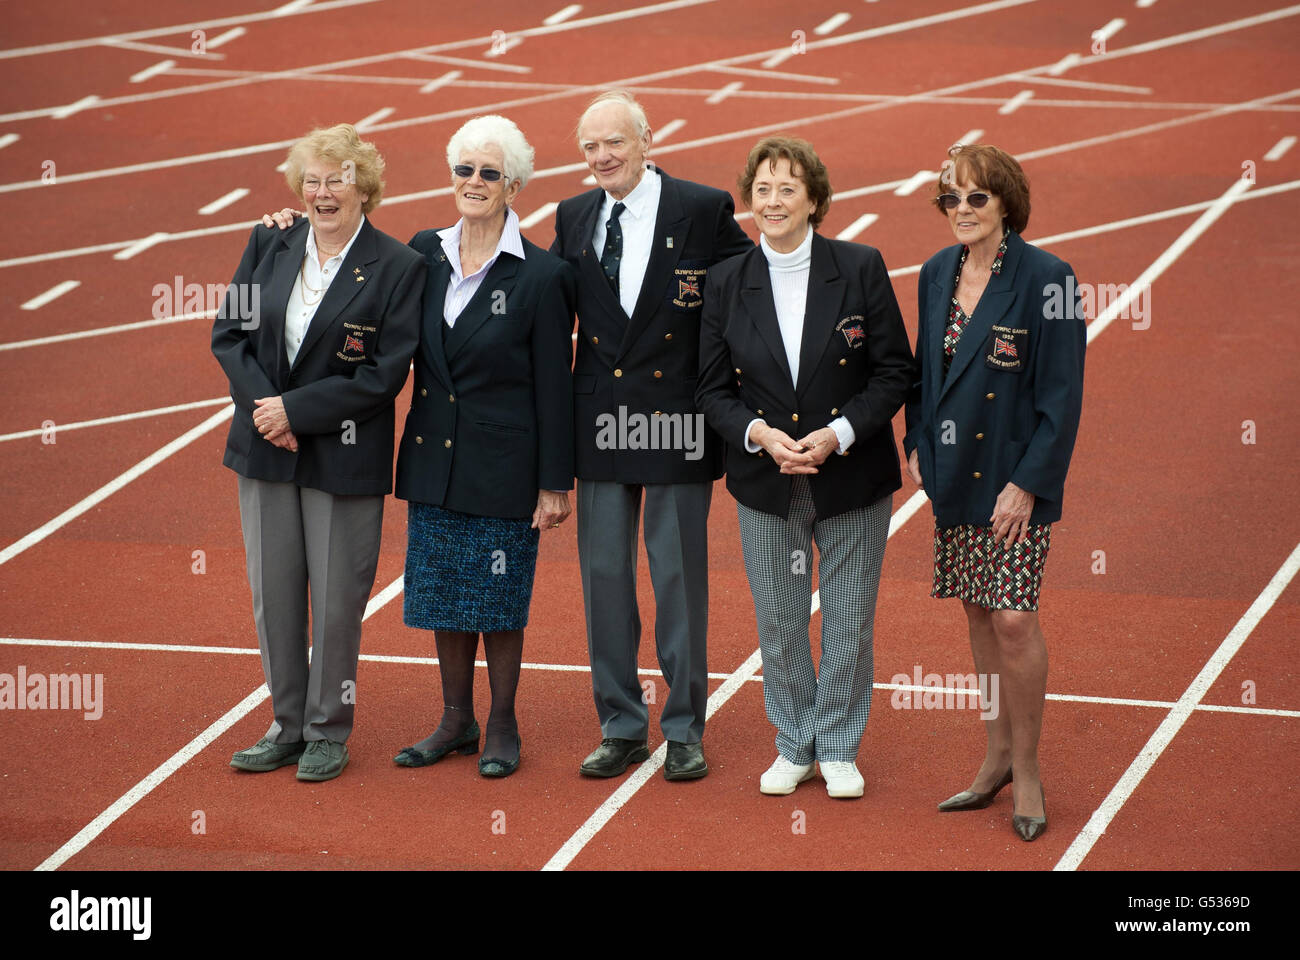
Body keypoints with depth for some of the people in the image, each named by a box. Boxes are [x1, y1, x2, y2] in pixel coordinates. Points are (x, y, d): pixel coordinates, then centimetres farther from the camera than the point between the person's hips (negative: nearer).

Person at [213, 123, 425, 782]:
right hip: (265, 449, 4)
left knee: (337, 598, 3)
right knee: (273, 592, 10)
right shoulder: (268, 247, 5)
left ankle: (328, 732, 18)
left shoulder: (397, 268, -8)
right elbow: (229, 332, 4)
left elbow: (385, 374, -12)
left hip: (344, 453, -4)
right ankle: (287, 724, 23)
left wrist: (296, 409, -16)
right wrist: (264, 407, -12)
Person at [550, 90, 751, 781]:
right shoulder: (574, 218, 6)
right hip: (600, 422, 4)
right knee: (604, 573, 8)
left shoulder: (704, 210, -5)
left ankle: (684, 730, 15)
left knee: (680, 576, 4)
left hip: (679, 420, -3)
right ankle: (621, 727, 19)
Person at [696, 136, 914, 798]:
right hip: (766, 483, 2)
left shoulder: (861, 268, -6)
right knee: (779, 623, 8)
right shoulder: (728, 283, 0)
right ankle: (795, 745, 25)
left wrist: (836, 435, -17)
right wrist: (759, 433, -15)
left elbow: (894, 372, -5)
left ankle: (838, 749, 22)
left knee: (849, 619, 7)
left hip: (852, 477, -2)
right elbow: (713, 389, 4)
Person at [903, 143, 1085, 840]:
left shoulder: (1045, 279, -14)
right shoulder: (936, 275, 5)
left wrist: (1027, 482, -16)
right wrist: (917, 444, 7)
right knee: (978, 612, 13)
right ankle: (997, 757, 26)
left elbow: (1062, 393, -14)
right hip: (954, 474, 6)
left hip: (1014, 478, -6)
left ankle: (1026, 767, 8)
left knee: (1013, 618, -8)